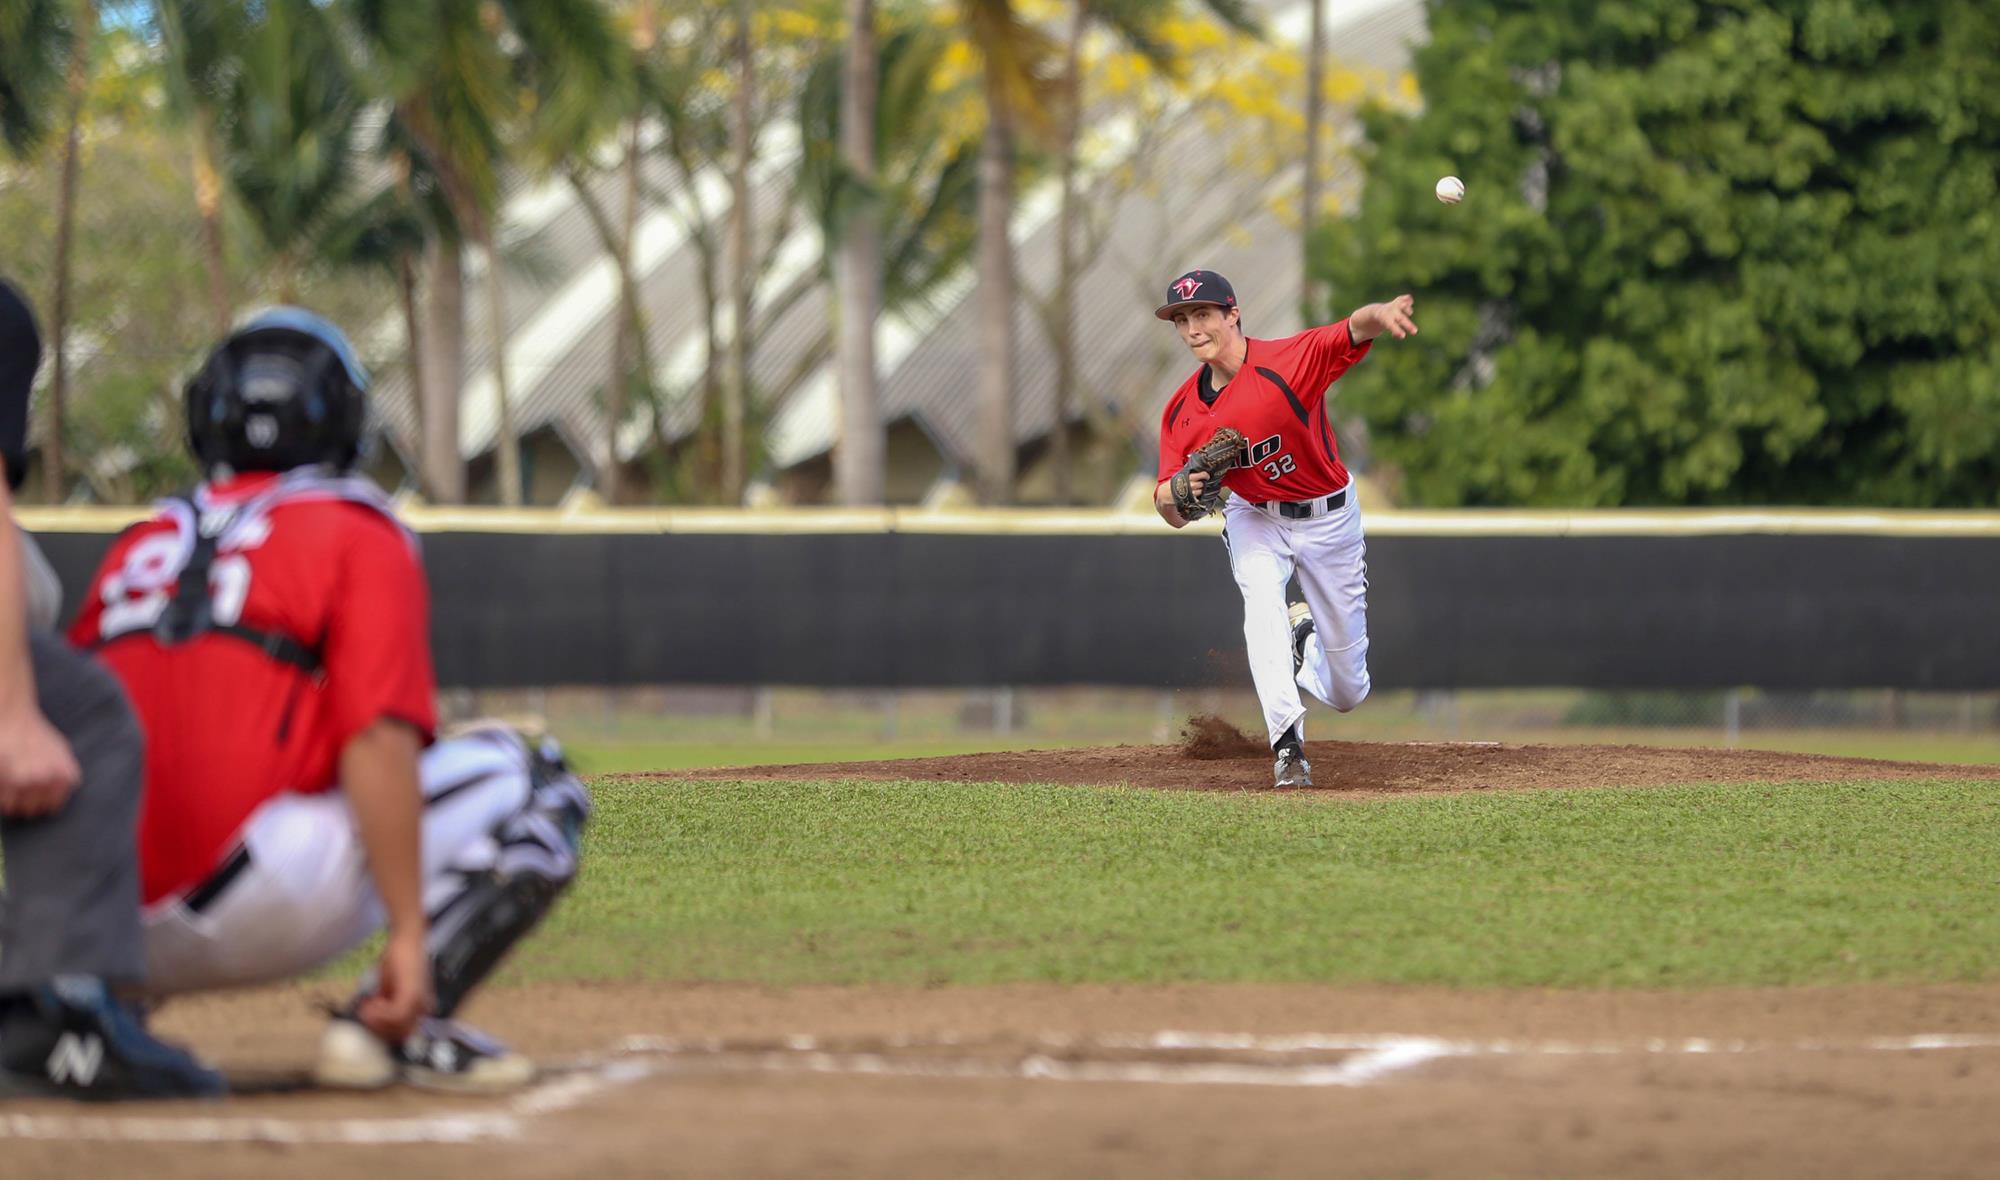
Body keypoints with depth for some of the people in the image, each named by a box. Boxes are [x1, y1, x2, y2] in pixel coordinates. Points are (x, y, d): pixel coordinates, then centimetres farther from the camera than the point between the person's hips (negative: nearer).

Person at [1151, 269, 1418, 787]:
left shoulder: (1289, 360, -25)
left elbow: (1353, 332, -44)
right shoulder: (1182, 410, -11)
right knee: (1262, 596, -34)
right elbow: (1173, 514, -6)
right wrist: (1178, 489, -31)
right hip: (1253, 516, 2)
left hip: (1329, 516, -2)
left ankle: (1302, 632, 39)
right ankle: (1287, 745, -33)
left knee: (1347, 691, 4)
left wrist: (1379, 316, -69)